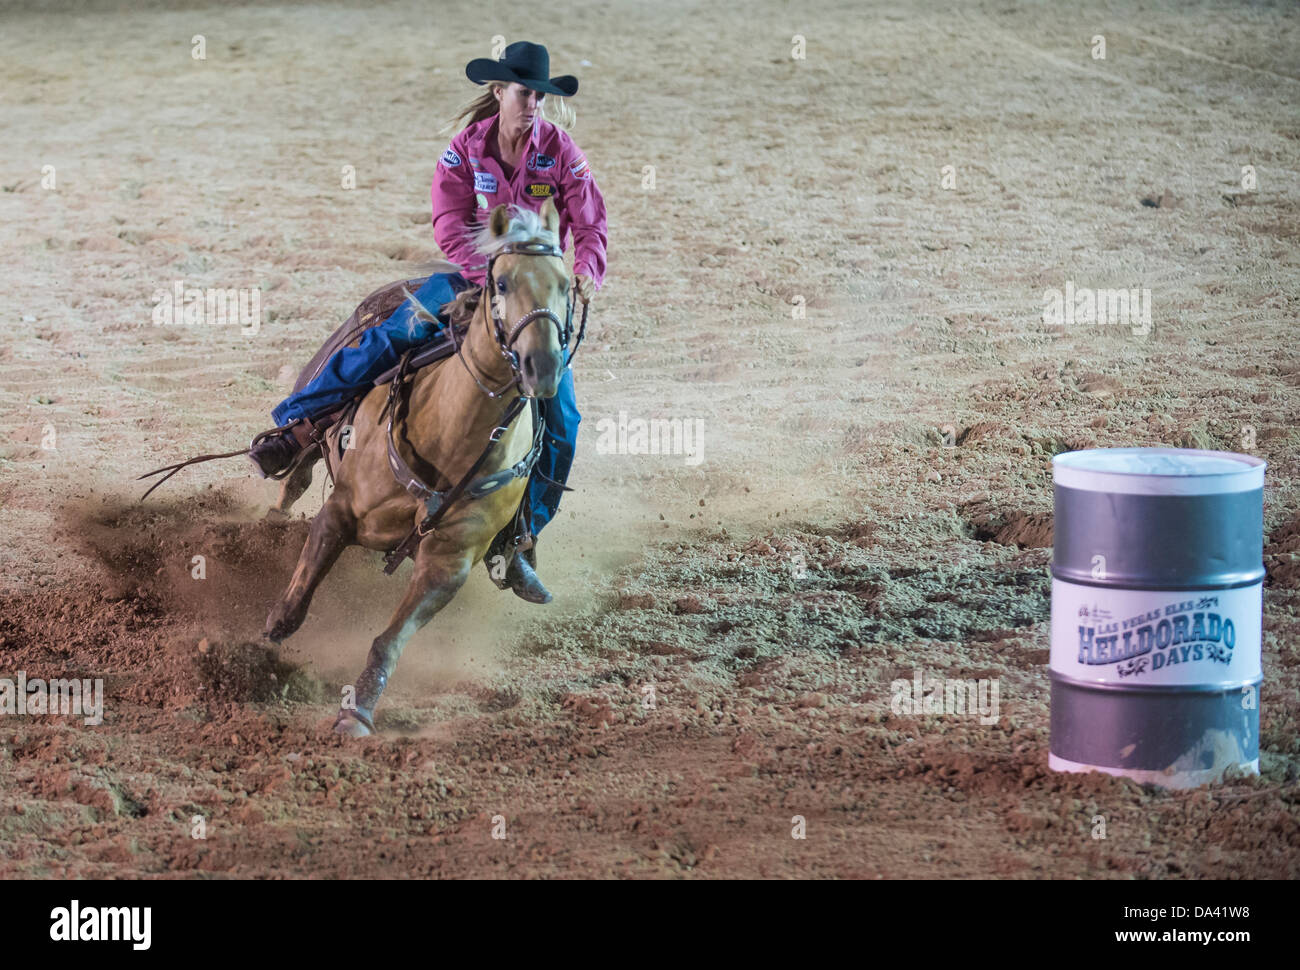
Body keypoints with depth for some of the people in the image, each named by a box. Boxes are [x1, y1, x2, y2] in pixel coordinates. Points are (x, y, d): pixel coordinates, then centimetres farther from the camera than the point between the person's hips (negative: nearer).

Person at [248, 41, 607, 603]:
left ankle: (516, 542, 2)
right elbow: (450, 226, -14)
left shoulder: (559, 152, -5)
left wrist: (587, 273, -26)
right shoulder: (466, 151, -5)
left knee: (560, 420, -9)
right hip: (472, 277, -1)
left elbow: (590, 224, -5)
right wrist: (495, 273, -29)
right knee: (390, 336, -25)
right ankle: (293, 429, -22)